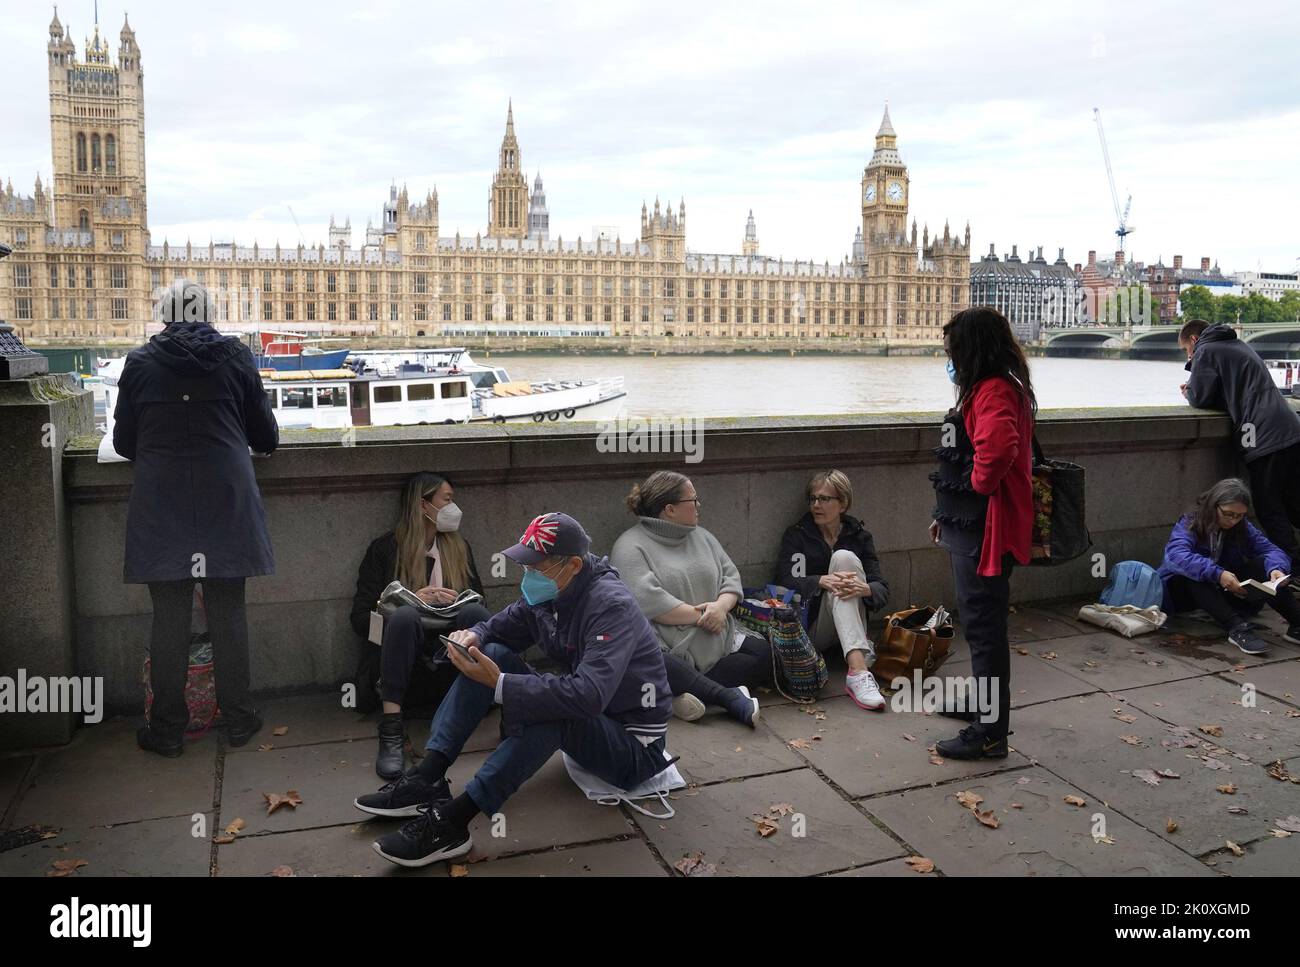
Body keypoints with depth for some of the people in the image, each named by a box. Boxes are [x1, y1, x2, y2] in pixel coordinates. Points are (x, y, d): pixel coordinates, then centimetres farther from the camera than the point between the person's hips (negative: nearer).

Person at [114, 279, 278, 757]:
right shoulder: (235, 356, 1)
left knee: (169, 616, 6)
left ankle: (167, 729, 15)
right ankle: (237, 720, 16)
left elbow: (124, 442, 7)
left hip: (160, 505, 0)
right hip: (226, 502, 0)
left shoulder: (140, 363, 1)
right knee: (228, 612, 8)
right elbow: (266, 435, 6)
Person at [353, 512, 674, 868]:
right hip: (583, 721, 8)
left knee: (549, 708, -38)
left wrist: (498, 685, -37)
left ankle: (451, 821, -32)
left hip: (631, 746, -8)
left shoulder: (612, 606, -27)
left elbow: (588, 696, -39)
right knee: (493, 654, -7)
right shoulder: (547, 594, -3)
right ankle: (427, 778, -14)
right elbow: (499, 628, 10)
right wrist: (473, 637, -15)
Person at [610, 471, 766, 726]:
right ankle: (728, 695, -30)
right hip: (663, 646, -6)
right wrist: (699, 615, -14)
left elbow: (730, 576, 14)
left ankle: (693, 689, -26)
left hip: (715, 642, 6)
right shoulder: (631, 546, -6)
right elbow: (647, 601, -19)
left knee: (763, 653, -15)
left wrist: (721, 606, -9)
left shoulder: (700, 536, 17)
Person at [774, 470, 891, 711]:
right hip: (810, 629, -2)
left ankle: (857, 669, -34)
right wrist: (822, 581, -29)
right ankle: (859, 669, -44)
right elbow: (785, 582, -10)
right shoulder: (796, 535, 4)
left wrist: (864, 588, -26)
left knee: (844, 558, -21)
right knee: (842, 559, -24)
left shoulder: (859, 535, 8)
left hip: (852, 623, 2)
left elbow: (882, 590, -1)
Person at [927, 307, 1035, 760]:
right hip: (968, 524, 11)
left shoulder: (995, 391, -19)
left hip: (984, 530, -11)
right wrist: (947, 512, 22)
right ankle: (982, 702, 40)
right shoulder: (984, 388, 16)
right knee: (979, 621, 23)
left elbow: (998, 447, -40)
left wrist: (979, 485, -21)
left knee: (984, 626, -3)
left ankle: (990, 734, 6)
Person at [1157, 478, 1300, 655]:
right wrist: (1216, 574, -49)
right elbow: (1176, 555, -37)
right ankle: (1237, 628, -47)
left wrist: (1276, 568, -35)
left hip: (1222, 592, 5)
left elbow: (1271, 550, -12)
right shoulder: (1189, 525, -18)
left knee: (1261, 564, -17)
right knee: (1192, 571, -36)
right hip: (1183, 590, -4)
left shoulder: (1243, 528, -1)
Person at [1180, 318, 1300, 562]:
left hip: (1265, 438, -8)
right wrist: (1195, 388, 21)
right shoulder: (1238, 346, 28)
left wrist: (1189, 392, 17)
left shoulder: (1205, 350, 1)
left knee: (1269, 511, -4)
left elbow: (1200, 398, -5)